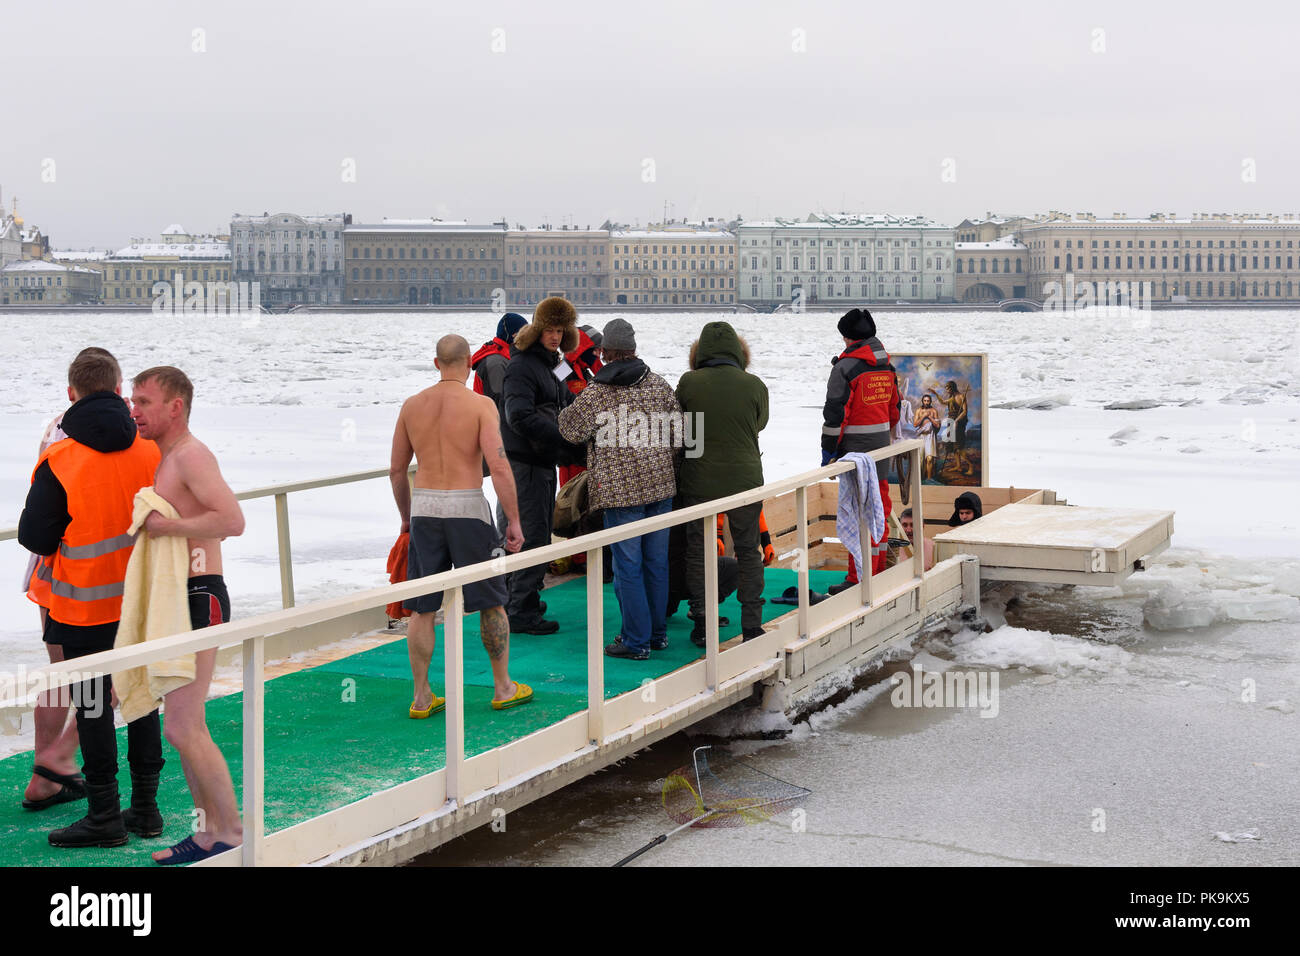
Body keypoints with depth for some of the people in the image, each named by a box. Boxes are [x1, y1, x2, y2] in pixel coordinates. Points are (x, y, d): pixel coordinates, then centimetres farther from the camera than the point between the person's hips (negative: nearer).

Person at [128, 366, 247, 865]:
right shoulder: (165, 459, 17)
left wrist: (166, 525, -21)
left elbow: (232, 520, -26)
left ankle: (233, 835, -1)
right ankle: (209, 832, 20)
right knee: (184, 726, 13)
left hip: (199, 598, -10)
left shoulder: (191, 455, -13)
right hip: (175, 599, 10)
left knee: (184, 727, -10)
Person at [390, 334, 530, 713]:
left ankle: (422, 697, 13)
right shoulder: (480, 404, -8)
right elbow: (499, 467, -15)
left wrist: (406, 515, 26)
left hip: (425, 509, 3)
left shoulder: (412, 405, 5)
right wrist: (514, 521, -9)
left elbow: (396, 469, 12)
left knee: (422, 608, 9)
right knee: (491, 601, 12)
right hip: (467, 510, -3)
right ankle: (503, 688, 21)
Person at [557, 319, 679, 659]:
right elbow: (679, 433, 9)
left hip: (620, 490, -5)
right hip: (660, 486, 5)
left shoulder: (596, 393, -8)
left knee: (628, 565, 0)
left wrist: (566, 411, 22)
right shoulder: (660, 386, 5)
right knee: (656, 561, 13)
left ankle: (636, 641, 2)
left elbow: (570, 430, 2)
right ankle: (658, 632, 22)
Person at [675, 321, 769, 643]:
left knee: (697, 551, 13)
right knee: (748, 552, 13)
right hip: (745, 479, 0)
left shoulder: (688, 382, -10)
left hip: (699, 481, 0)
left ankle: (701, 625, 15)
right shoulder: (754, 385, -9)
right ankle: (752, 626, 13)